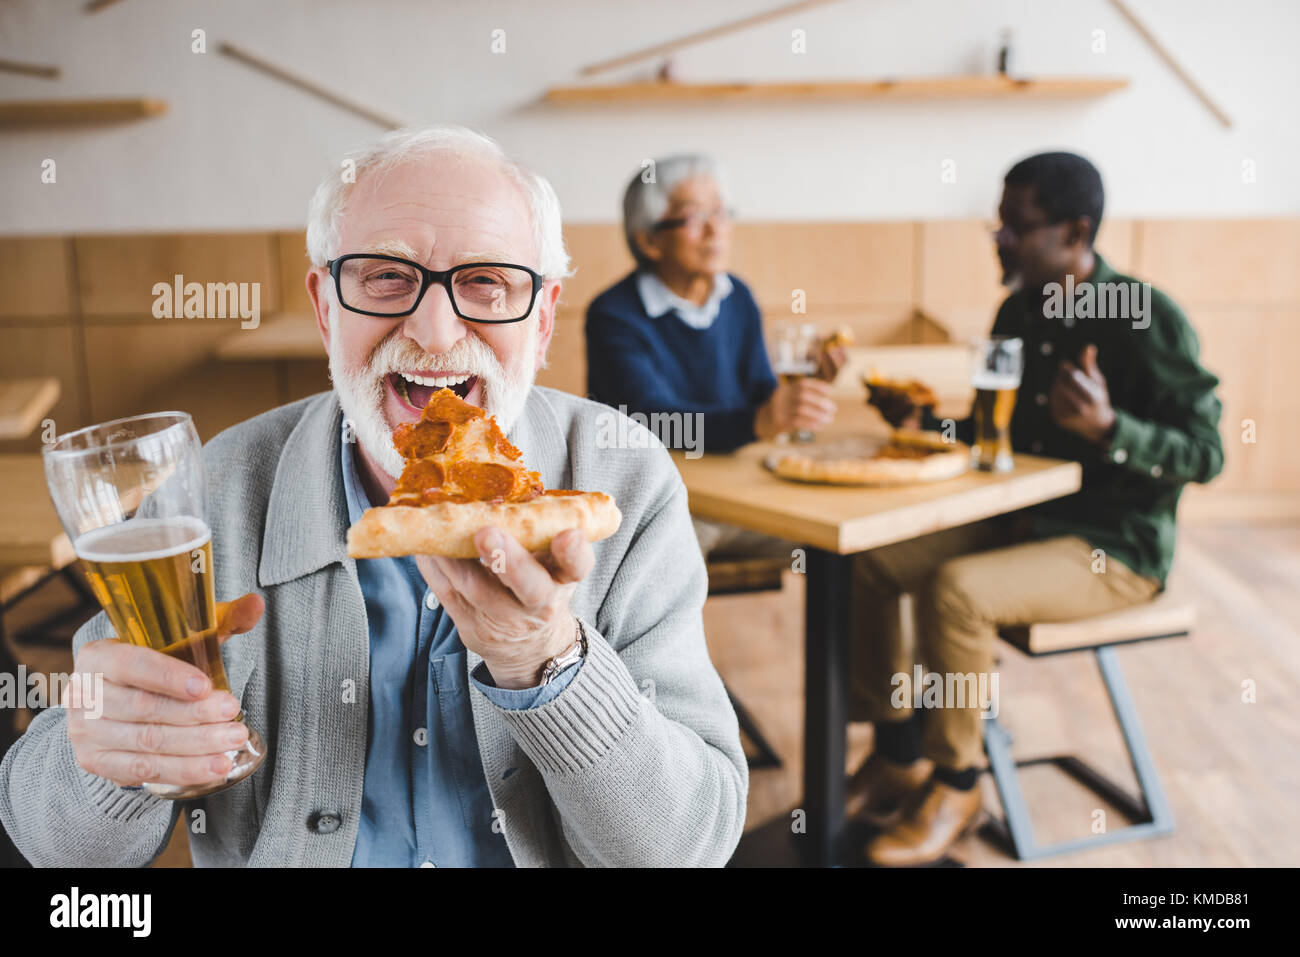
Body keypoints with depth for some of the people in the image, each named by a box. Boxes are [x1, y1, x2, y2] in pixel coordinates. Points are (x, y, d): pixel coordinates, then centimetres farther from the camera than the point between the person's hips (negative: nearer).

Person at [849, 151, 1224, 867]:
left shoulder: (1148, 319, -15)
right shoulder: (1018, 313, 7)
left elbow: (1205, 454, -15)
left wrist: (1107, 428, -31)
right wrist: (927, 424, 1)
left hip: (1116, 547, -8)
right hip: (1019, 521, 8)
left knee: (955, 590, -31)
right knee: (864, 557, -5)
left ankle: (956, 786, -8)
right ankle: (897, 755, 7)